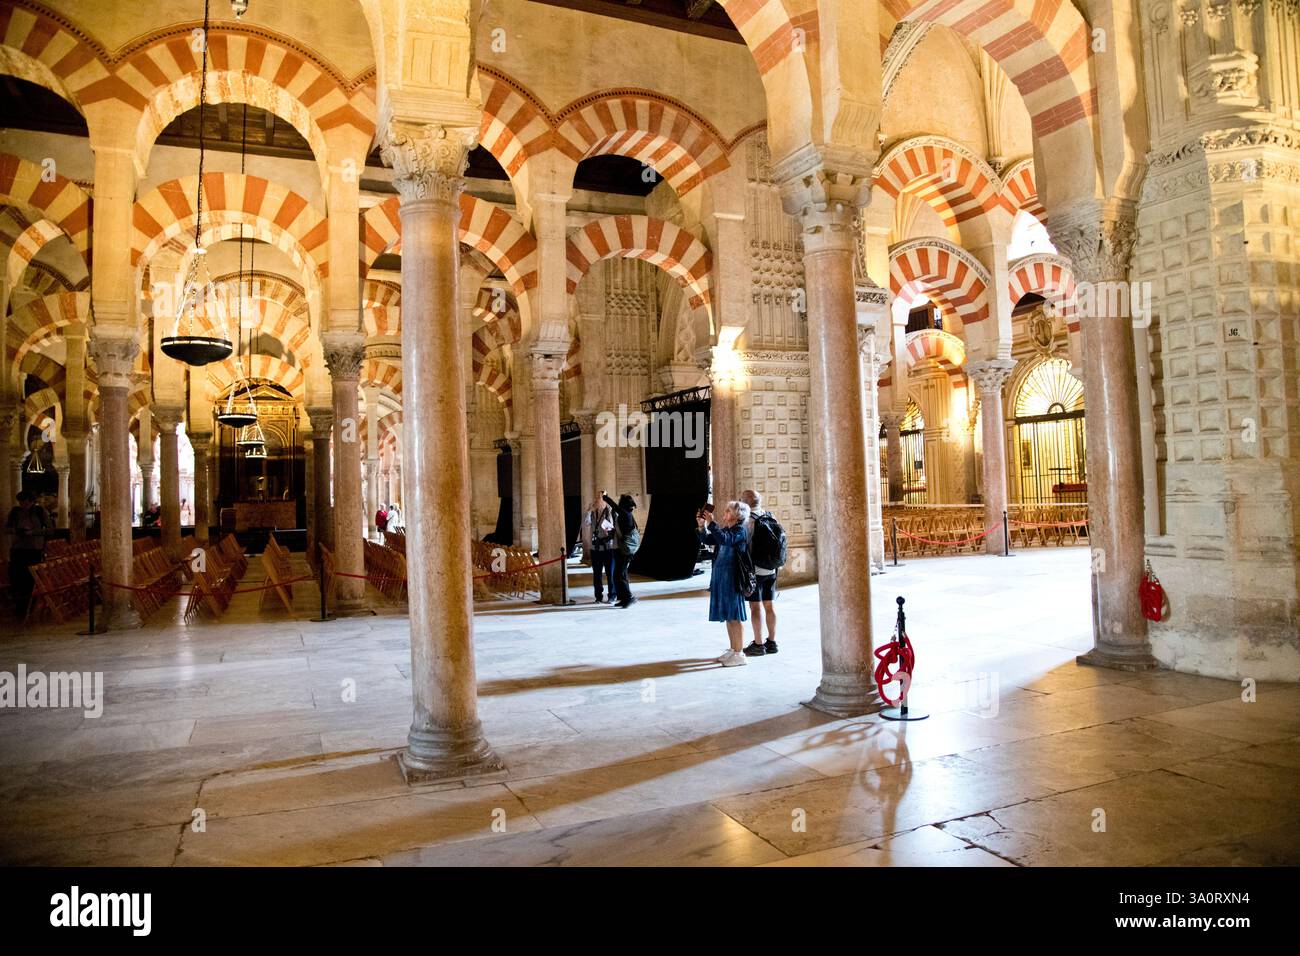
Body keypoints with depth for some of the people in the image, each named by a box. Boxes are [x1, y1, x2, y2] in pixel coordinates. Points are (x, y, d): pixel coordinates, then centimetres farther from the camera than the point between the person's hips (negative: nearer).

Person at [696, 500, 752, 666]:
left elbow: (725, 539, -27)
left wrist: (711, 523, -24)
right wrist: (701, 525, -1)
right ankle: (732, 649, 24)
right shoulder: (724, 529, 13)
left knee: (734, 616, -3)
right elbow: (707, 540, 14)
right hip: (720, 576, 8)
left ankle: (739, 653, 3)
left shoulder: (739, 530, -11)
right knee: (727, 616, 14)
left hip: (732, 578, -8)